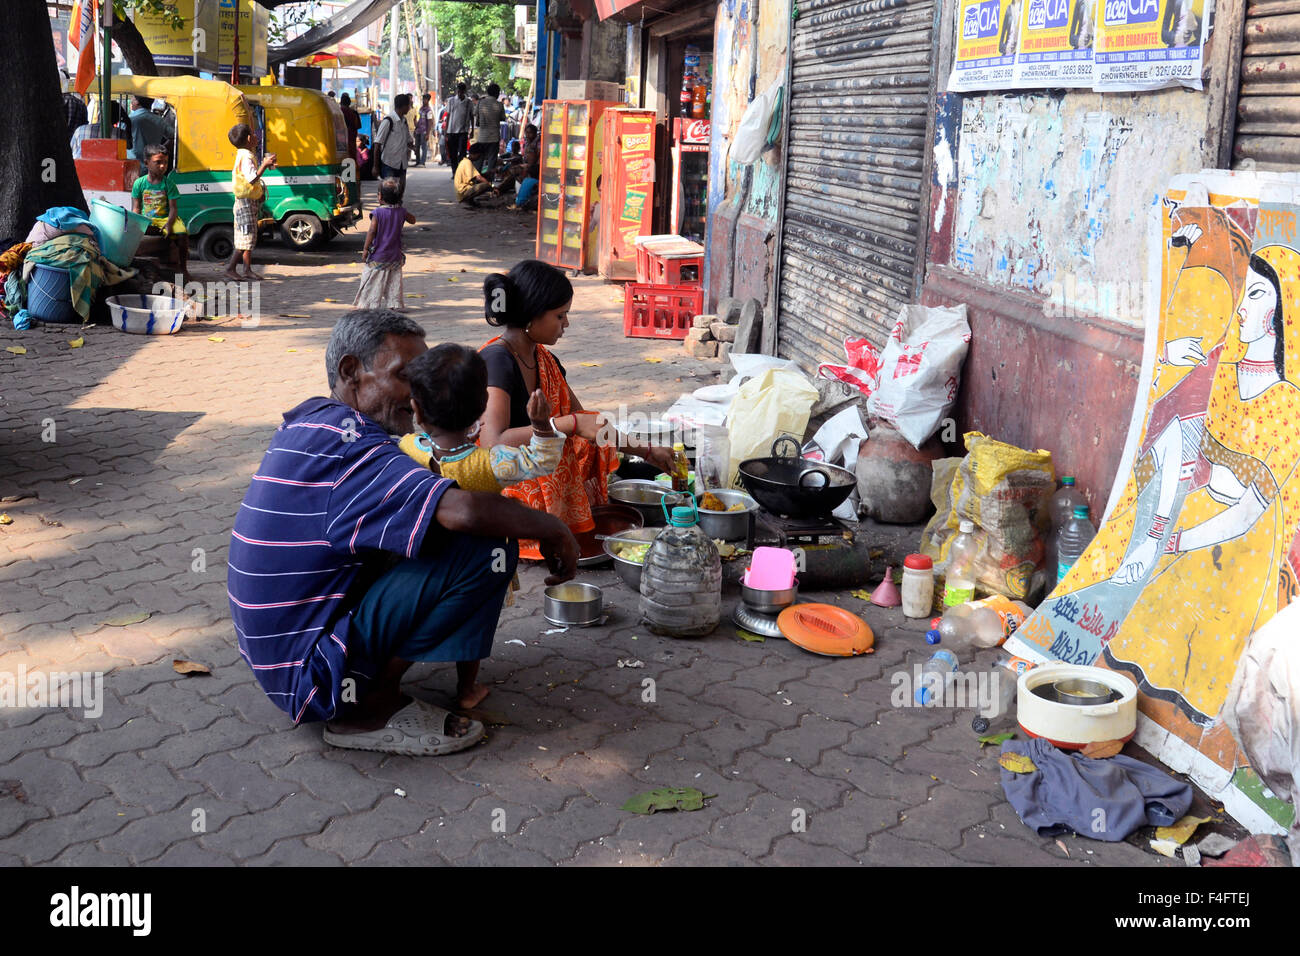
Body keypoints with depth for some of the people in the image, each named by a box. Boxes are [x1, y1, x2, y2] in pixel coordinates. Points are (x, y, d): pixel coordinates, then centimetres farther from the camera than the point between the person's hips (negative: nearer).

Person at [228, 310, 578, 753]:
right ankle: (372, 709, -7)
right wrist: (554, 530, -18)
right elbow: (462, 510, -34)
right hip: (311, 677, -10)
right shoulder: (345, 444, -22)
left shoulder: (308, 419, 8)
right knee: (488, 546, -19)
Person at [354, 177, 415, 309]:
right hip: (395, 255, 4)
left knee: (373, 280, 5)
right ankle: (394, 303, 12)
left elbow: (372, 231, -16)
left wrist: (365, 249, -11)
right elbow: (412, 220, 18)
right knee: (394, 280, 12)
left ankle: (371, 304, 7)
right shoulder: (401, 212, -1)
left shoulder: (378, 212, -14)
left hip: (378, 255, -4)